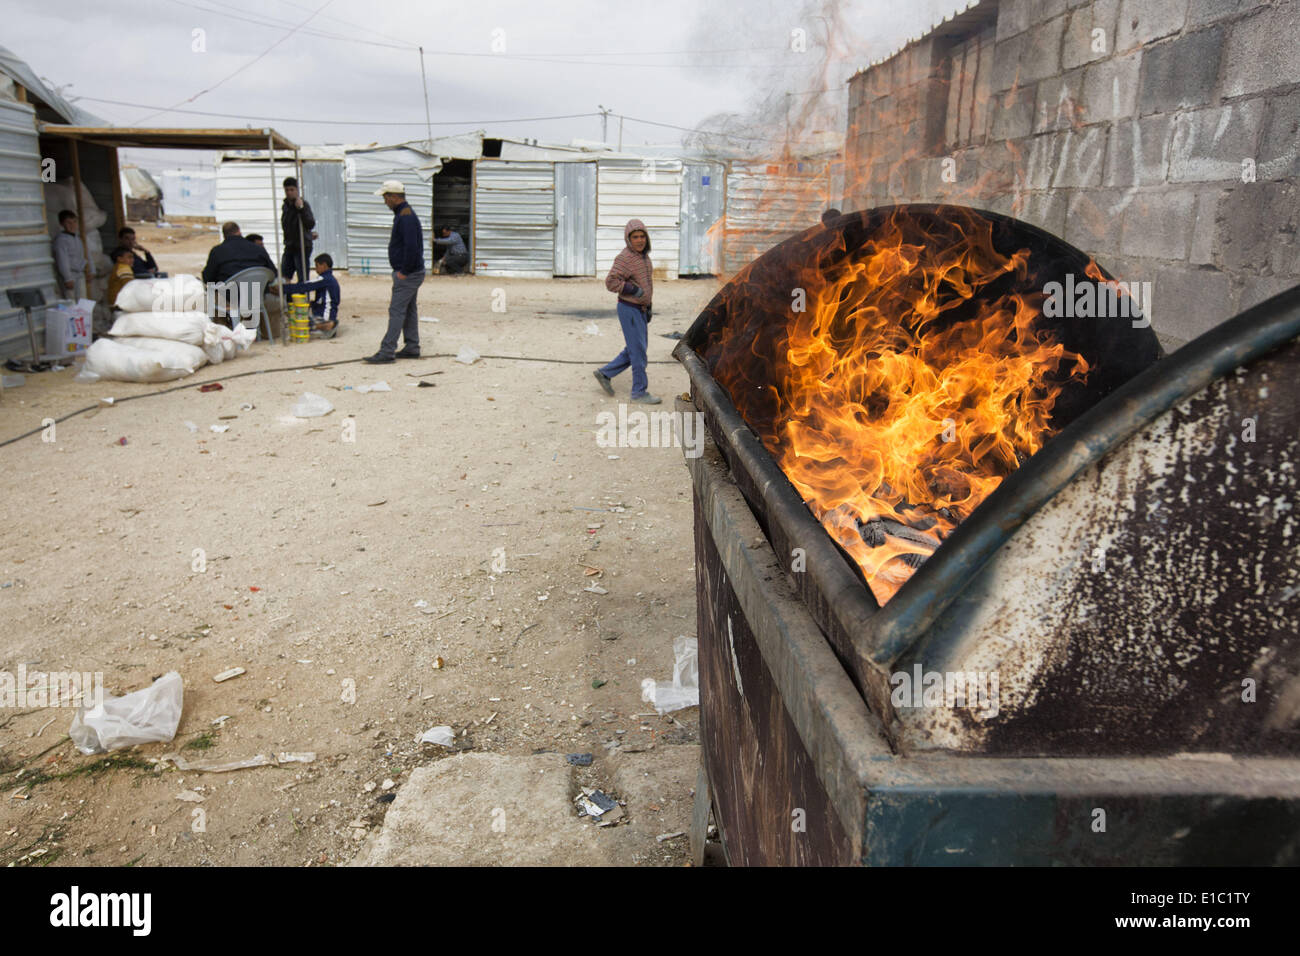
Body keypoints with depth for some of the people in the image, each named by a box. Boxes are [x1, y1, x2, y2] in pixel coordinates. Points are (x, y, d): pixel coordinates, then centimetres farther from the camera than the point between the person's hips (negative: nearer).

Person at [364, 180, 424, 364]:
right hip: (412, 273, 11)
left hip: (408, 275, -11)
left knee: (396, 311, -9)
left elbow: (412, 247, -27)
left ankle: (386, 352, -8)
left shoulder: (406, 217, -19)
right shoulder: (403, 214, 15)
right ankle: (412, 348, 21)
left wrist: (404, 272, -20)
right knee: (409, 310, 14)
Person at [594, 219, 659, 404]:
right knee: (638, 351, -4)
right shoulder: (625, 258, -17)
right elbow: (611, 282, -22)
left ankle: (605, 374, 24)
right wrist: (633, 290, -24)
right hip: (629, 309, -9)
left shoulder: (643, 255, 10)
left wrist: (648, 307, 18)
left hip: (640, 309, 9)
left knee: (634, 350, 14)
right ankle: (639, 392, 5)